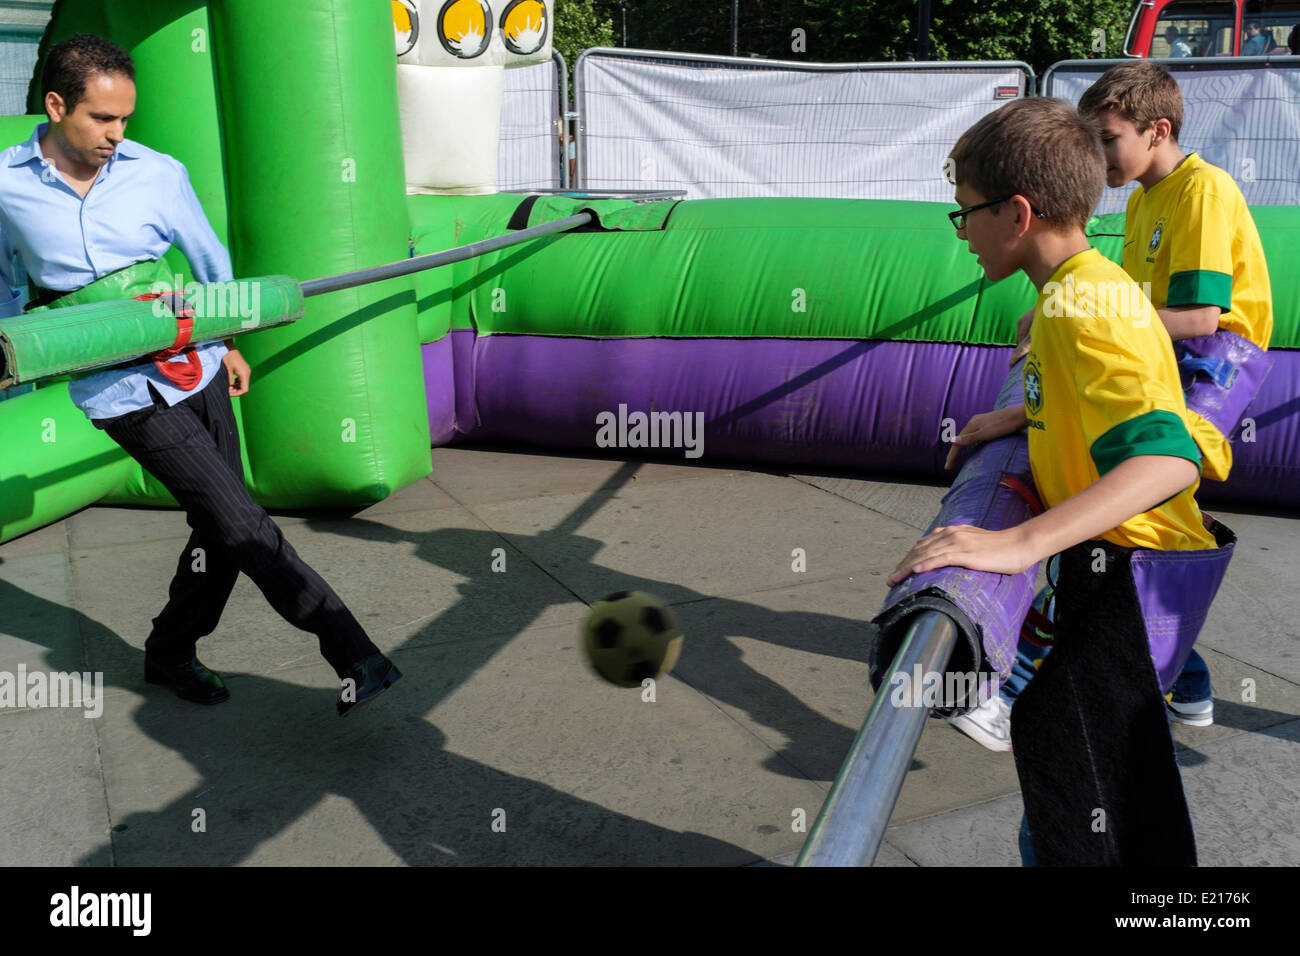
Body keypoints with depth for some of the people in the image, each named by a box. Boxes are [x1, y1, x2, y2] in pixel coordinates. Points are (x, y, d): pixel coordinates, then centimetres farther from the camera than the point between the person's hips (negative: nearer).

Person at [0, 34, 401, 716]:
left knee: (220, 530, 9)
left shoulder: (159, 174, -1)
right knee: (242, 524, -11)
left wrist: (228, 343, 23)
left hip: (197, 371, 4)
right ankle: (352, 655, -8)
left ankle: (170, 653, 32)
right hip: (123, 394, -4)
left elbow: (211, 260, 14)